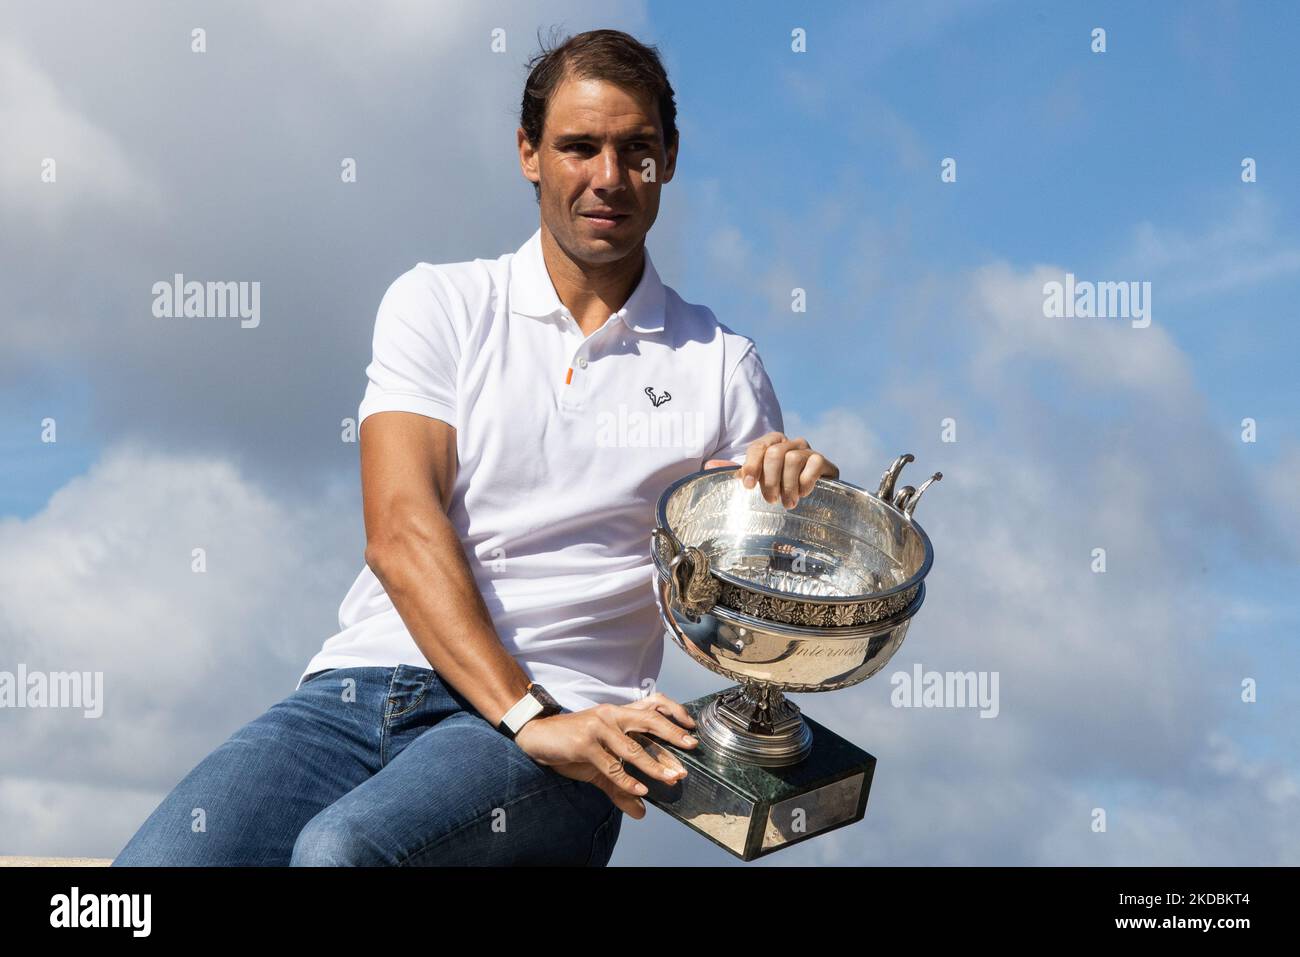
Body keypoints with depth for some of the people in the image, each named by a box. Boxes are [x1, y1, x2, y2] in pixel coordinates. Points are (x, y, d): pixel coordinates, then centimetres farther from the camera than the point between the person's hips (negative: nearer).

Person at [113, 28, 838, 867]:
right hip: (362, 685, 1)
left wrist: (805, 493, -9)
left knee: (345, 847, -33)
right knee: (157, 863, -26)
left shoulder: (719, 364, 13)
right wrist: (529, 716, -16)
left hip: (562, 712, -1)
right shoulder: (439, 304, 11)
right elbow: (401, 535, -3)